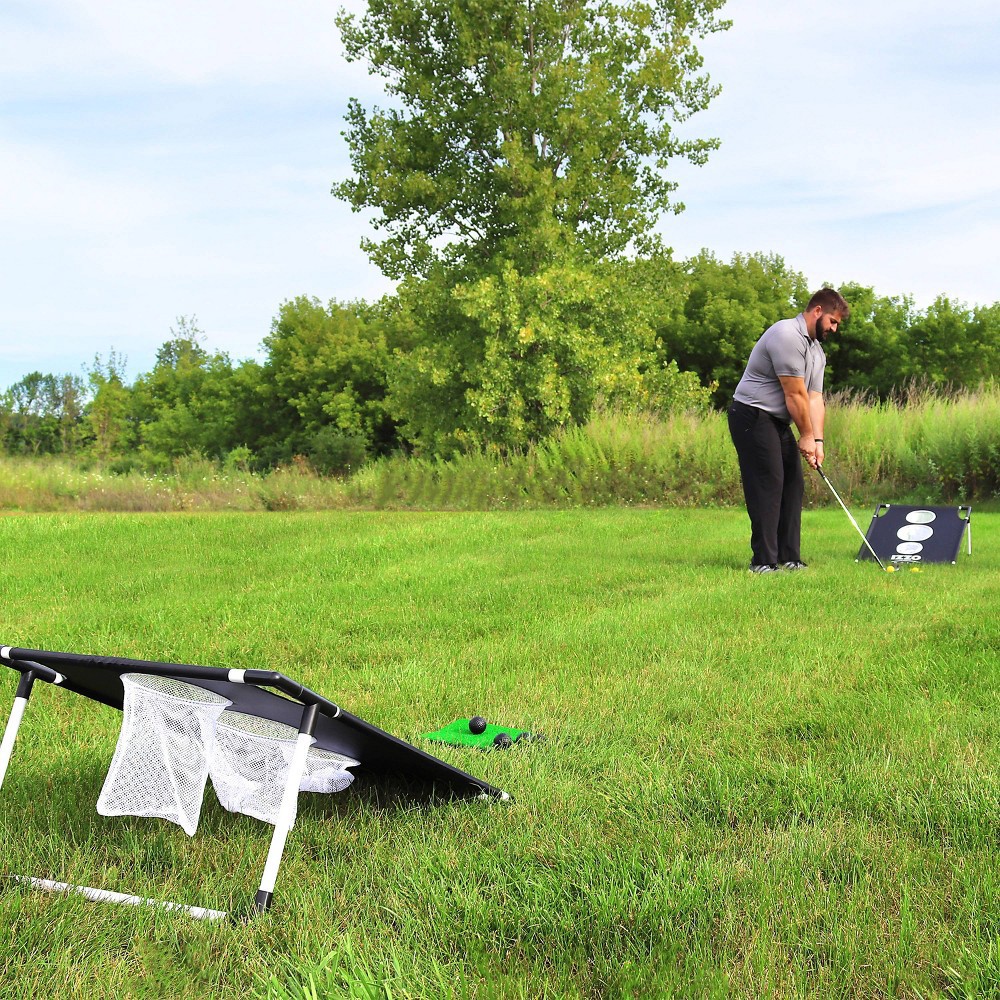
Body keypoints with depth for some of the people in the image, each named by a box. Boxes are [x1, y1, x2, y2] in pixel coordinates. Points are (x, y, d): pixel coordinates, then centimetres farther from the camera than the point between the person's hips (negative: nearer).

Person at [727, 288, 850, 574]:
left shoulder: (817, 350, 15)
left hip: (778, 422, 10)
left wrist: (818, 440, -3)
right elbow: (795, 394, -17)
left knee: (793, 485, 7)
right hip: (752, 416, -10)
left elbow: (814, 398, 9)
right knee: (768, 486, -13)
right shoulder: (787, 336, -18)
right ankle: (763, 561, -11)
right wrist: (806, 435, -9)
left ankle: (788, 558, 10)